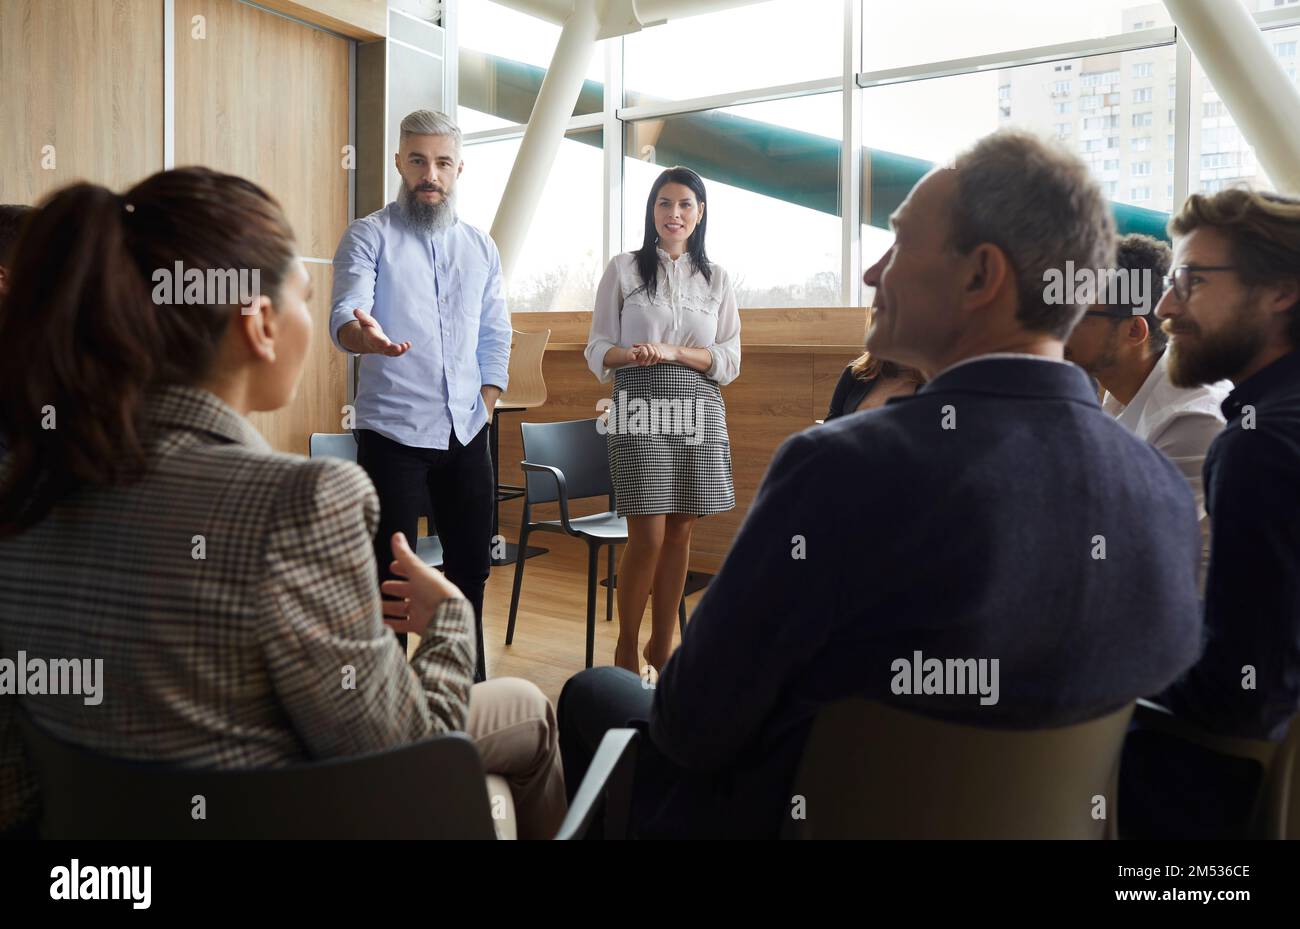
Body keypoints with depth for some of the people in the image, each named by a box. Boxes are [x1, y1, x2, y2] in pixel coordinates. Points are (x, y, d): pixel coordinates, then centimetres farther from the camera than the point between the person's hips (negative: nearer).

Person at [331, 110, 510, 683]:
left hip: (466, 435, 5)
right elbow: (345, 315, -16)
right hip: (392, 432, -4)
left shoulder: (481, 247, 12)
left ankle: (470, 683, 29)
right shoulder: (369, 236, -1)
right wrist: (363, 334, -39)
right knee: (390, 572, -1)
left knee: (471, 563, 12)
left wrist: (485, 406, 4)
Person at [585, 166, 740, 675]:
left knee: (680, 533, 6)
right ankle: (626, 648, 12)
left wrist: (674, 353, -10)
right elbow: (597, 348, 5)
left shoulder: (717, 279, 12)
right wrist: (629, 354, -17)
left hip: (698, 411, 3)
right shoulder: (624, 269, 6)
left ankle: (661, 643, 22)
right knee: (648, 537, -6)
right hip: (639, 409, -3)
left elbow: (730, 360, 6)